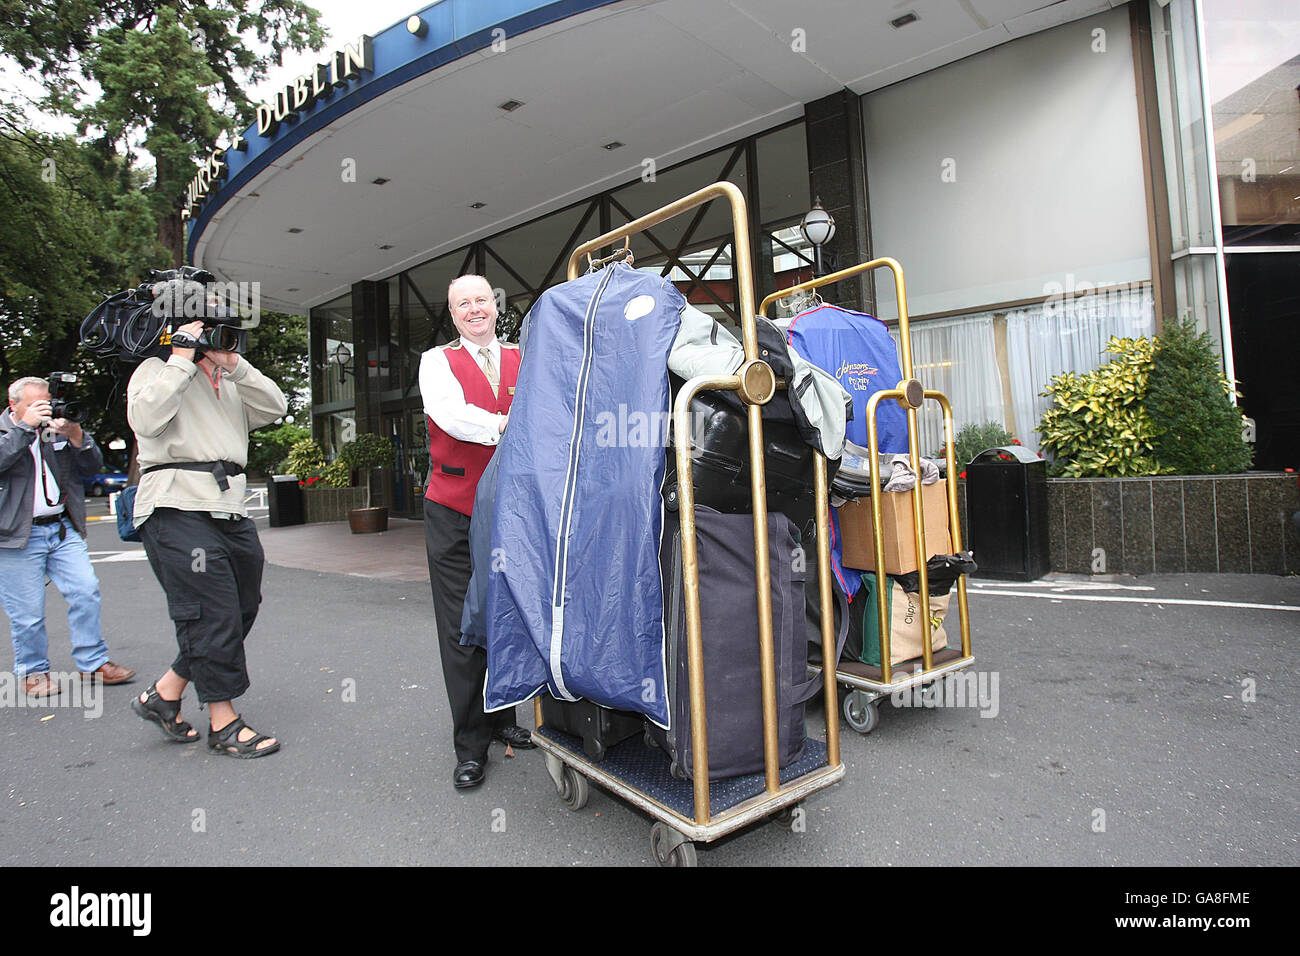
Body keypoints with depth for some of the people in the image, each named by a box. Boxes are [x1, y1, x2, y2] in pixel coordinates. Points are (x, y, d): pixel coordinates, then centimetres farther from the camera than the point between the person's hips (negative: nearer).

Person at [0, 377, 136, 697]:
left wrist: (76, 436, -10)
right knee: (27, 613, 2)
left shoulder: (58, 428, 12)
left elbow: (93, 466, 6)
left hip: (63, 529, 3)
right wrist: (26, 426, -21)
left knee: (86, 591, -3)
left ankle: (93, 663, 8)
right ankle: (33, 671, 20)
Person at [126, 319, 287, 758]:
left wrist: (234, 364, -1)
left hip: (230, 508, 8)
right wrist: (183, 359, -11)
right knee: (212, 615, -6)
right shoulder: (158, 370, 4)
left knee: (241, 610, 11)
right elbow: (146, 419, -16)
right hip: (178, 508, -8)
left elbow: (274, 407, 7)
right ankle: (223, 724, 6)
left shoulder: (230, 383, 23)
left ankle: (164, 695, 26)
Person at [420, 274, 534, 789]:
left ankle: (503, 718, 29)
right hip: (454, 513, -2)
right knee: (463, 628, -1)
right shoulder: (437, 361, 5)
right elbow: (450, 413, -14)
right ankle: (470, 744, 12)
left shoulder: (523, 361, 13)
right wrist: (506, 426, -25)